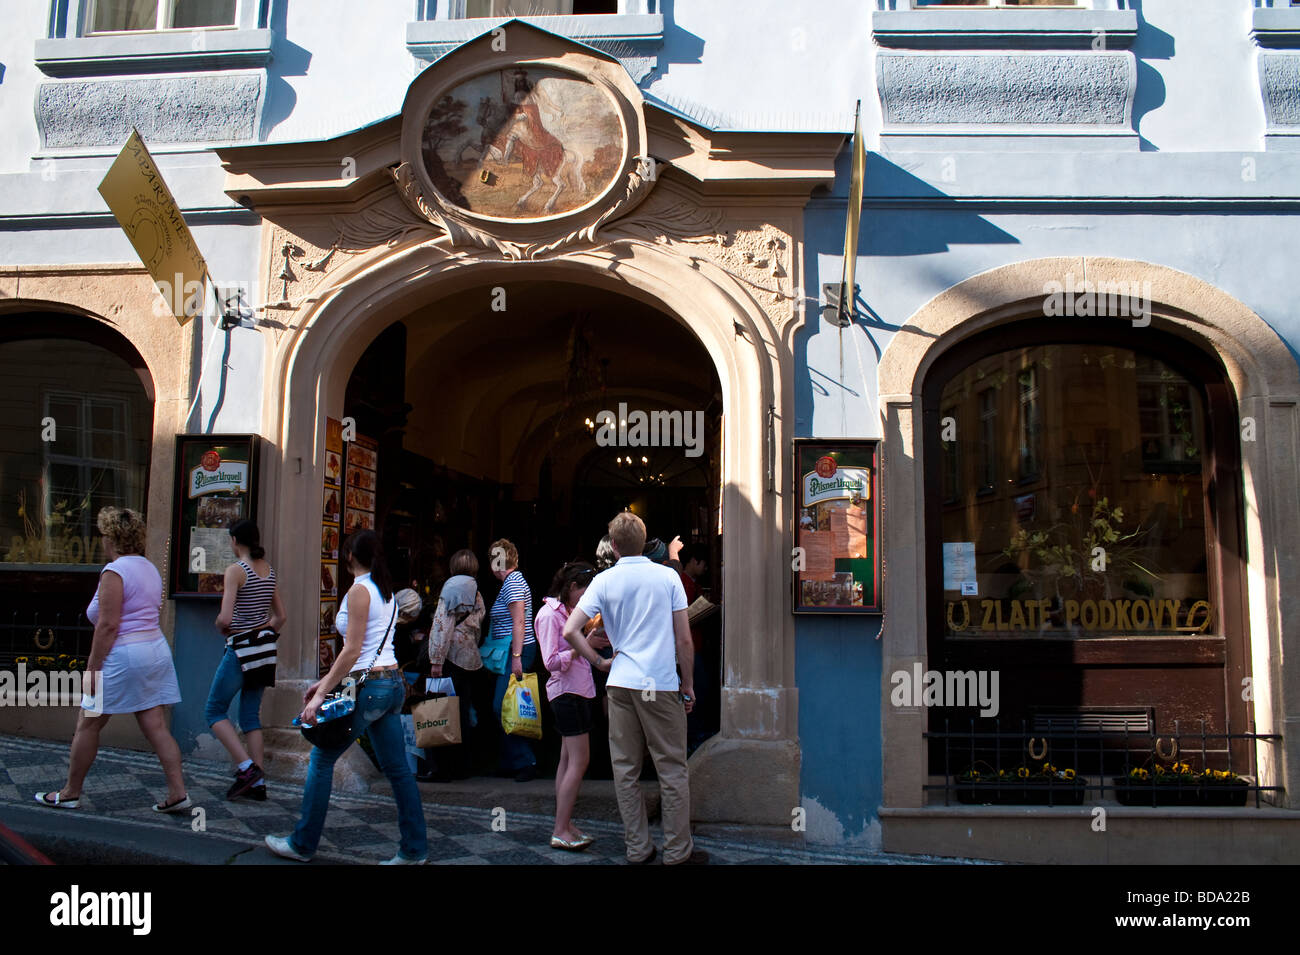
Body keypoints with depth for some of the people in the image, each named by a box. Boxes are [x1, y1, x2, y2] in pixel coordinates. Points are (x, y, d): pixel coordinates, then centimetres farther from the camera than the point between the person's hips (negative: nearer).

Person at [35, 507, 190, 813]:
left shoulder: (114, 571, -12)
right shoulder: (149, 568, 14)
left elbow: (108, 625, -17)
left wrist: (92, 668, -14)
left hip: (123, 654, -8)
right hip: (156, 650, 8)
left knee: (87, 725, 8)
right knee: (155, 726, 7)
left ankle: (69, 793, 21)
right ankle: (178, 792, 3)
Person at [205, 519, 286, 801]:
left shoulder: (236, 570, -13)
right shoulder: (269, 571, 9)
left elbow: (225, 618, -20)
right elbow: (280, 616, 14)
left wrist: (220, 627, 0)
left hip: (239, 650, -7)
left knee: (214, 711, 7)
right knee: (251, 716, 12)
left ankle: (246, 768, -6)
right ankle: (258, 783, 10)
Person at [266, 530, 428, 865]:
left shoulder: (359, 590, -11)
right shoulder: (385, 591, 15)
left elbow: (352, 651, -17)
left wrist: (321, 694, -15)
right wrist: (326, 681, 21)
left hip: (370, 687, -9)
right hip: (394, 683, 9)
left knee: (321, 759, 7)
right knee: (396, 767, 10)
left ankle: (302, 845, 19)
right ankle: (415, 849, 13)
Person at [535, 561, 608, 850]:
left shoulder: (569, 611, 15)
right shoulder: (549, 614, -14)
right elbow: (552, 662, -19)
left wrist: (594, 641, 5)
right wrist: (585, 645, -23)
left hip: (579, 690, 10)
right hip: (567, 692, -10)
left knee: (568, 759, 11)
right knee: (579, 761, -10)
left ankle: (564, 826, 16)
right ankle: (561, 831, -5)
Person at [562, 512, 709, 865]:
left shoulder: (604, 581, 2)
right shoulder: (668, 577, -1)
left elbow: (570, 630, -6)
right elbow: (684, 639, -2)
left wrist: (599, 662, 7)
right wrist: (687, 684, 8)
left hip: (621, 683, 2)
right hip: (661, 684, -2)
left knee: (626, 770, 10)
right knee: (672, 769, 6)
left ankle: (637, 848, 17)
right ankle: (677, 850, 12)